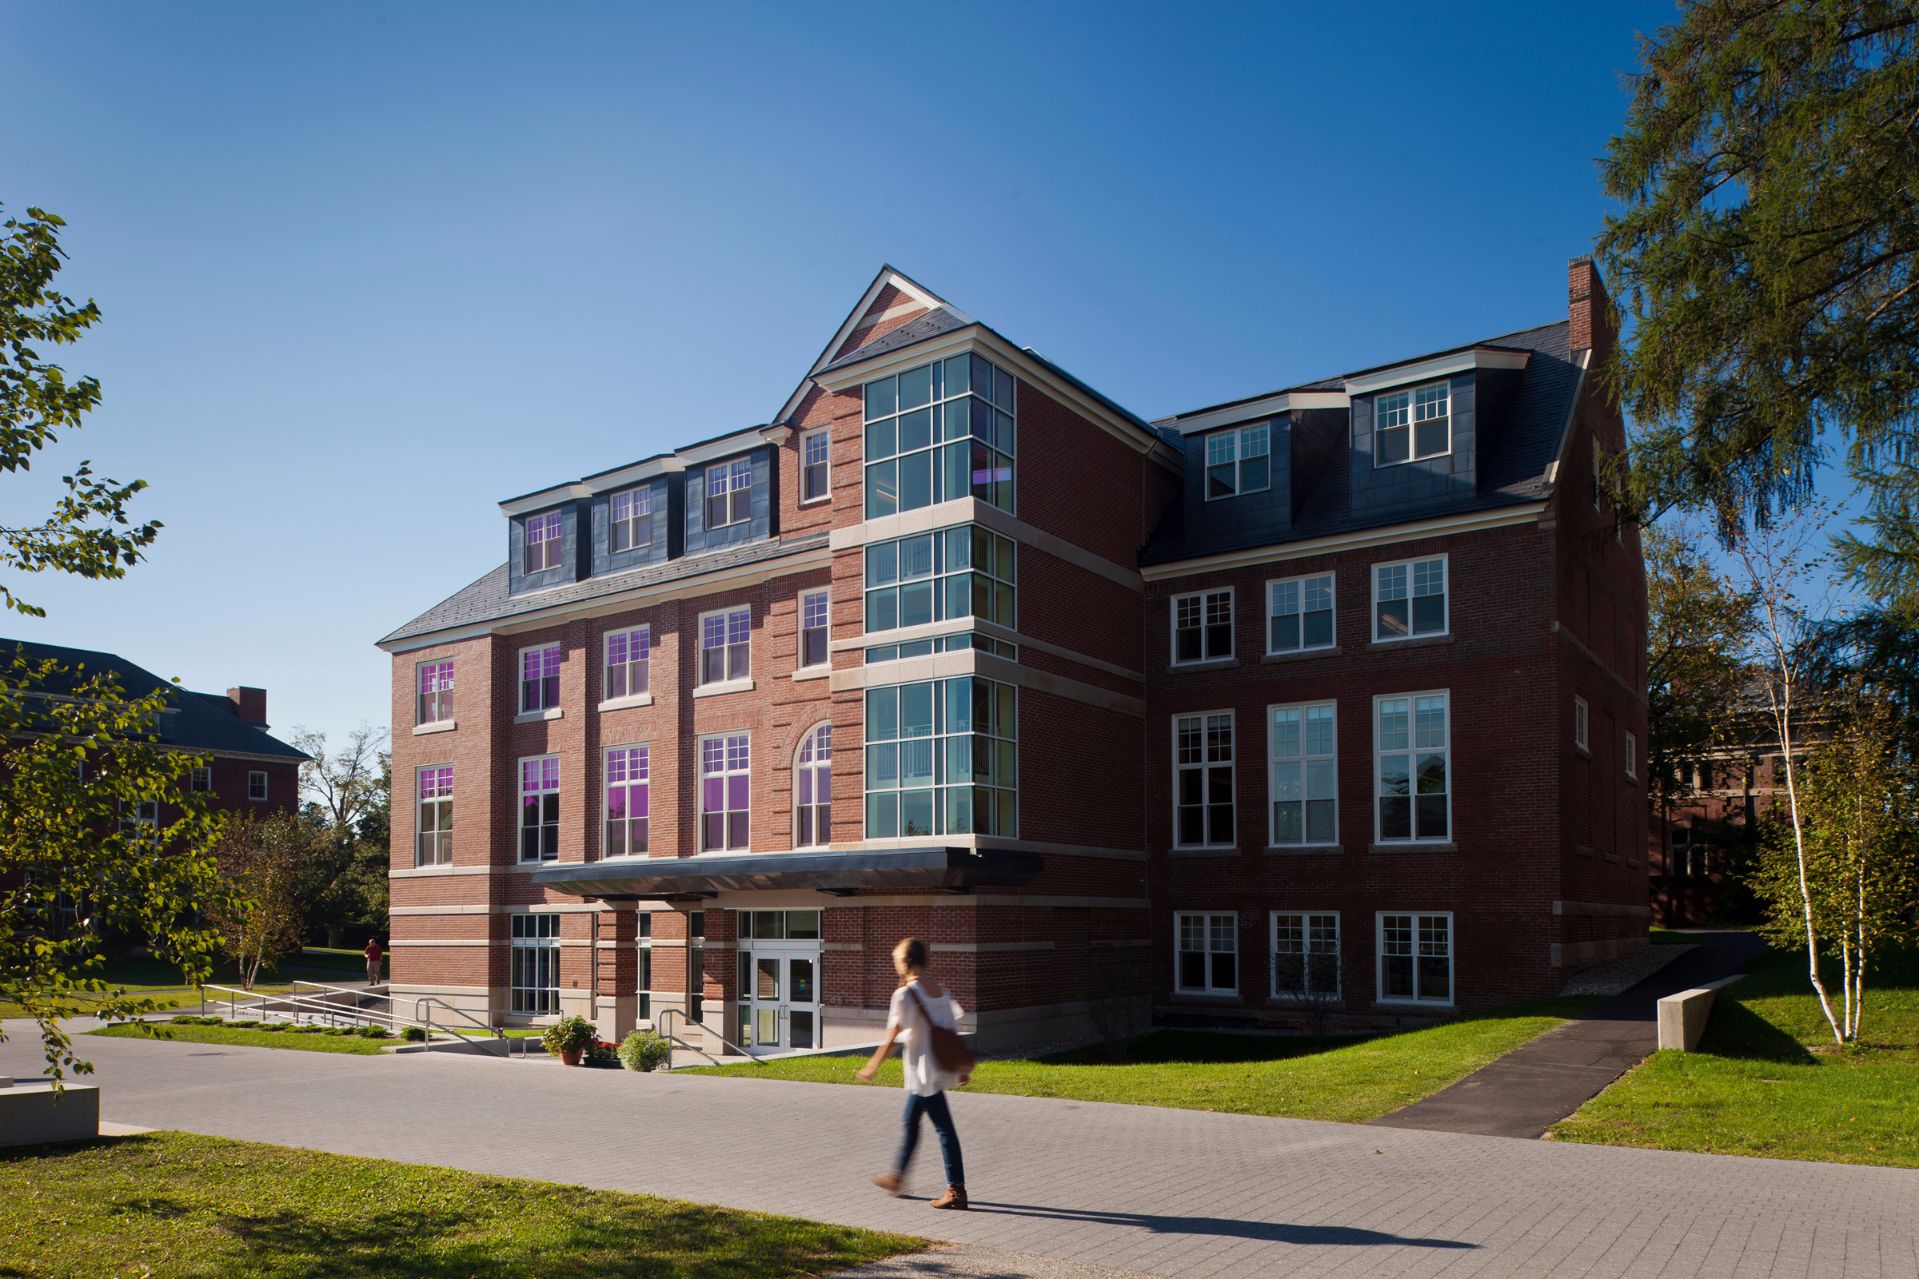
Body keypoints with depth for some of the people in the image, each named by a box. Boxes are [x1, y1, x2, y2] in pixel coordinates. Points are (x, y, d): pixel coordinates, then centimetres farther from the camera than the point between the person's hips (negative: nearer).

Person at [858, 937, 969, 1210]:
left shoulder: (905, 994, -16)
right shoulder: (940, 990, 6)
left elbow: (893, 1036, -14)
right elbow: (953, 1029, 8)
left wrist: (872, 1067, -5)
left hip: (923, 1072, -8)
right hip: (939, 1068, 8)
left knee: (944, 1128, -4)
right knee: (910, 1121, 22)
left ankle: (957, 1191, 1)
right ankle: (897, 1177, 36)